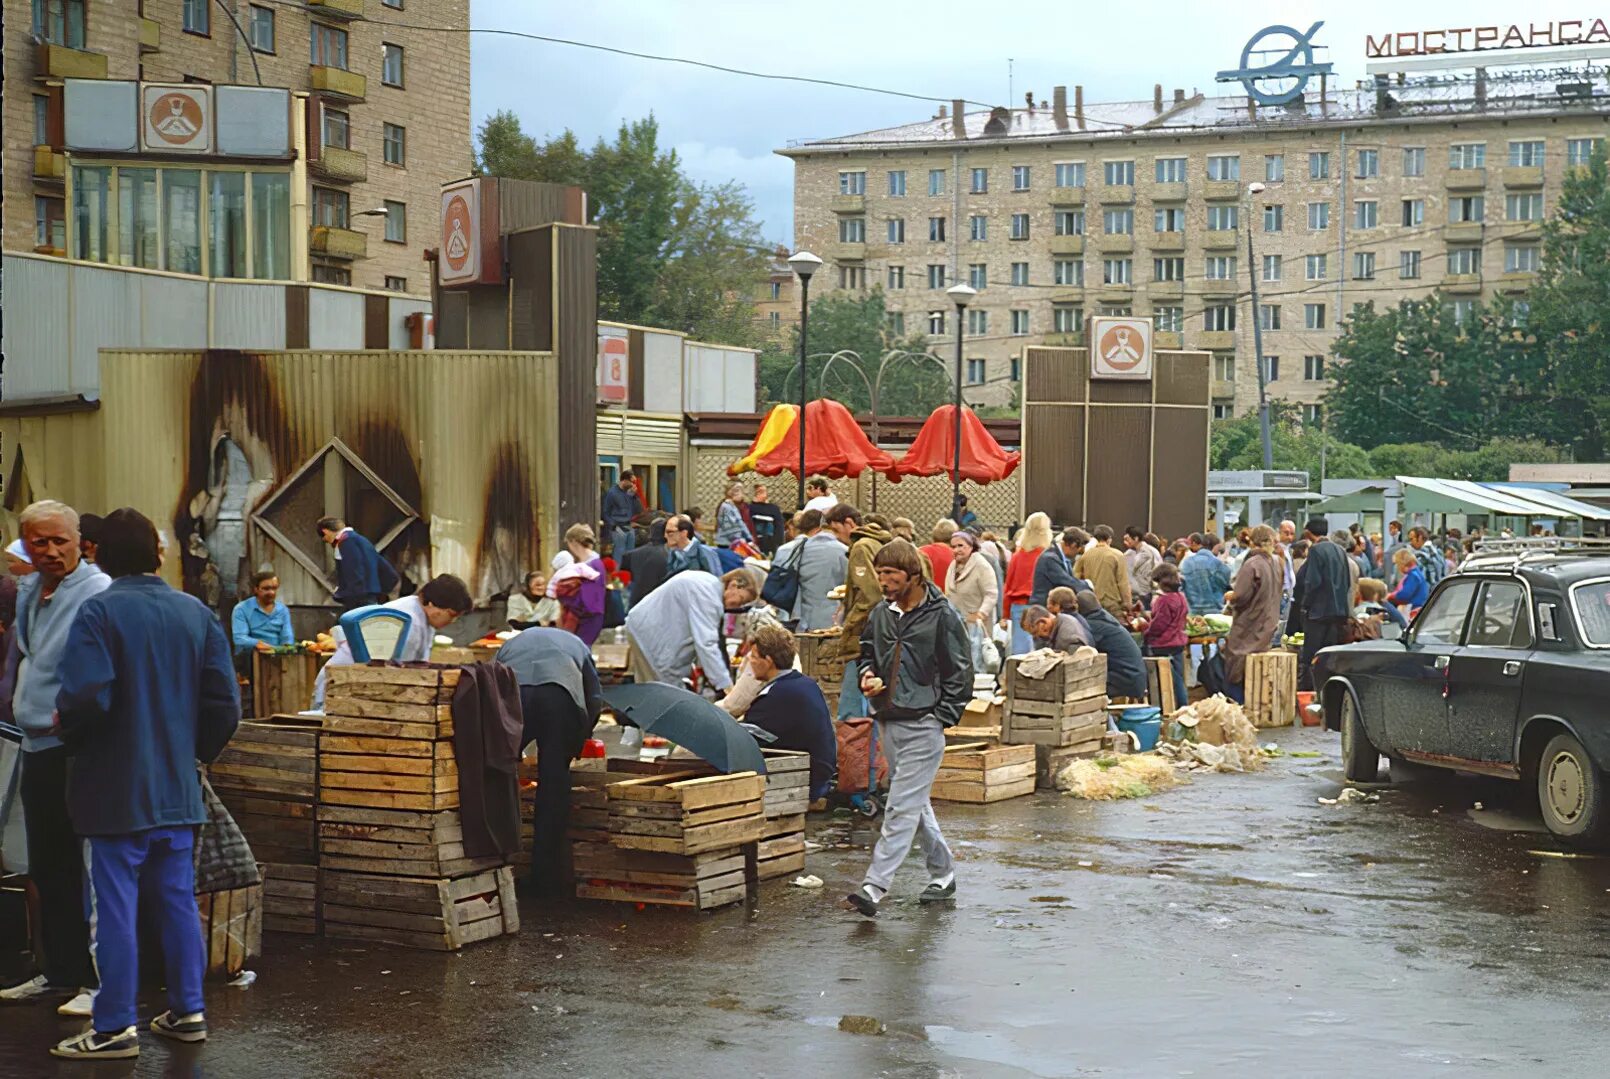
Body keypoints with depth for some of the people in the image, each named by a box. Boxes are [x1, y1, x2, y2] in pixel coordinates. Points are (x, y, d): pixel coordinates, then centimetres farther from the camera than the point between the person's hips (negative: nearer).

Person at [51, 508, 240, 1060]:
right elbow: (225, 703, 2)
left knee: (115, 906, 1)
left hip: (115, 791, -5)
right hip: (178, 788, 5)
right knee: (177, 900, 14)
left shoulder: (100, 611, -12)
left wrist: (69, 734, -2)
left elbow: (86, 697, -22)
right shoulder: (195, 613, 4)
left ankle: (115, 1028, 5)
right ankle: (188, 1010, 20)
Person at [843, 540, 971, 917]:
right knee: (916, 805, 15)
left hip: (922, 726, -7)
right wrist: (868, 676, 2)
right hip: (888, 724, 7)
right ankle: (943, 875, 29)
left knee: (902, 808, -11)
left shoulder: (941, 616, -8)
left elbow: (959, 674, -6)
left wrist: (939, 718, -11)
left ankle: (874, 887, -17)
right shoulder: (880, 615, 9)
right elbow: (866, 655, 24)